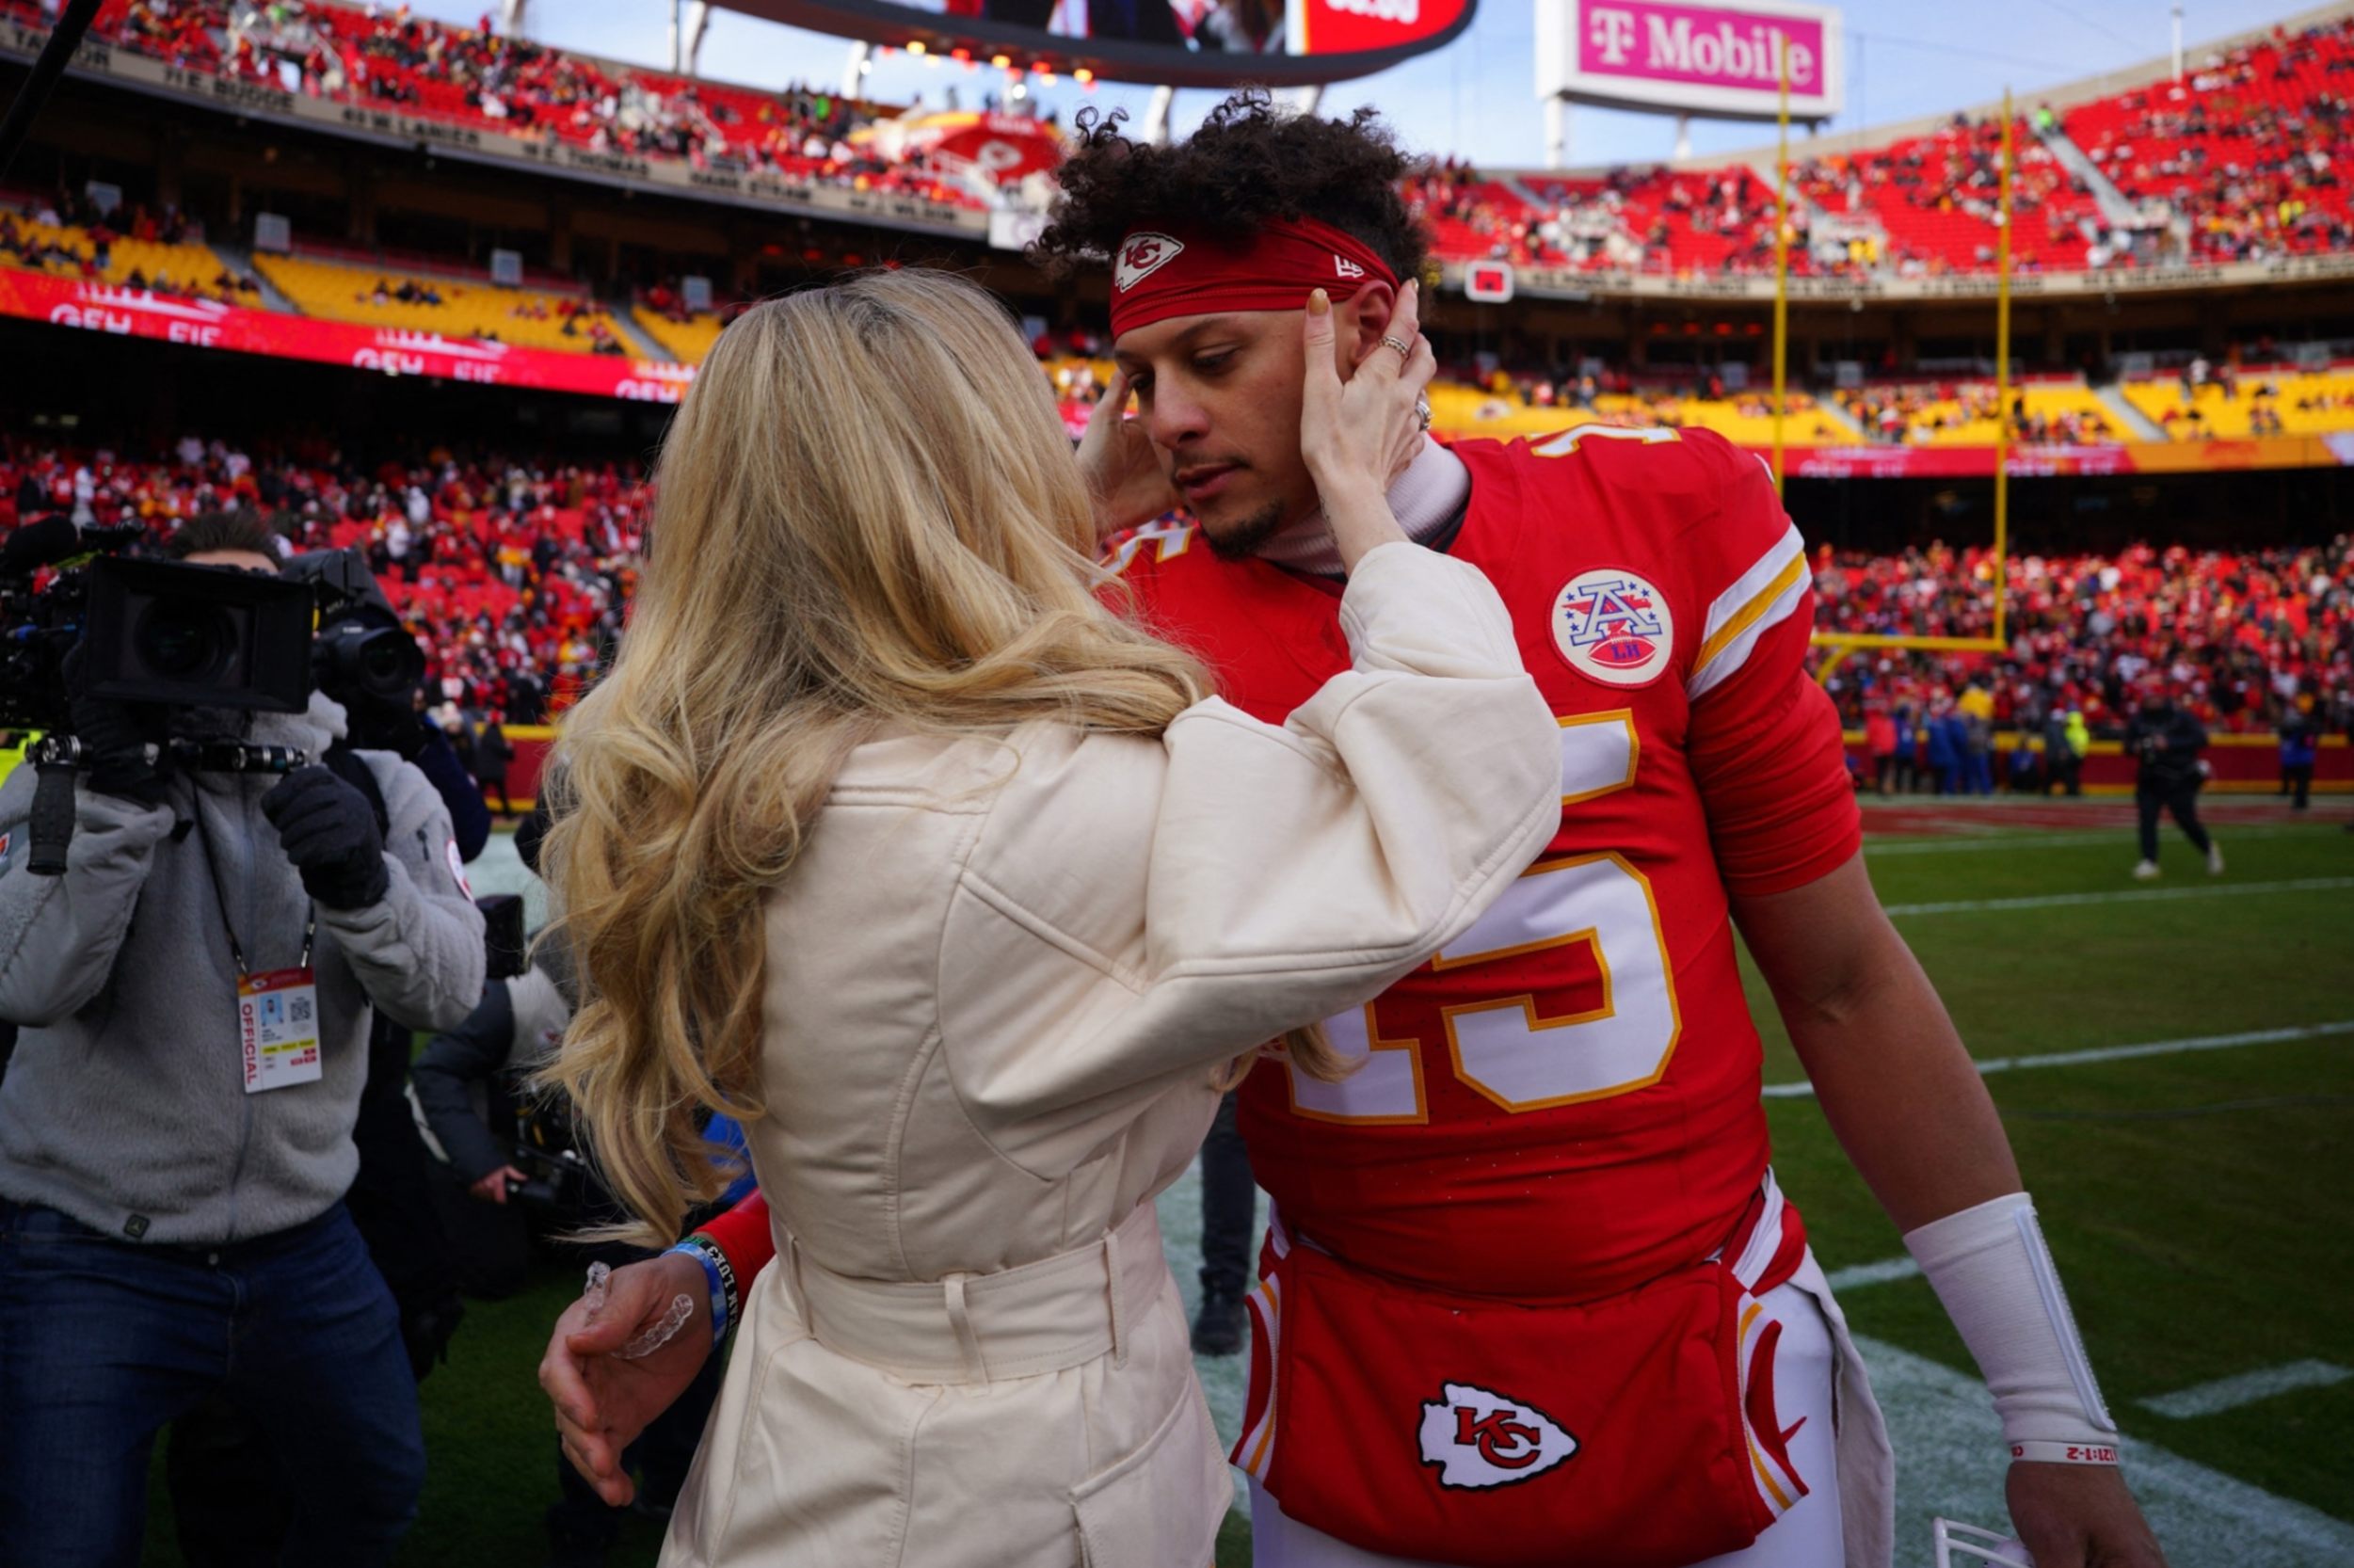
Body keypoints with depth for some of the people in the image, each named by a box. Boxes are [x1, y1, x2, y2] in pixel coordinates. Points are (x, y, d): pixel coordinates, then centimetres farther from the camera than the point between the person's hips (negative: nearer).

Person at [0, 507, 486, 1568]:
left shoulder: (373, 792, -2)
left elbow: (448, 989, -14)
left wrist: (361, 884, -33)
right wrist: (115, 790, -32)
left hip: (303, 1246, 3)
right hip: (92, 1255, -3)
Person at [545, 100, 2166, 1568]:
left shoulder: (1664, 521, -7)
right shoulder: (1133, 630, -6)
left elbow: (1841, 978, -2)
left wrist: (2056, 1414, 2)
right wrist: (722, 1269, -15)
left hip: (1714, 1378, 0)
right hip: (1356, 1410, 1)